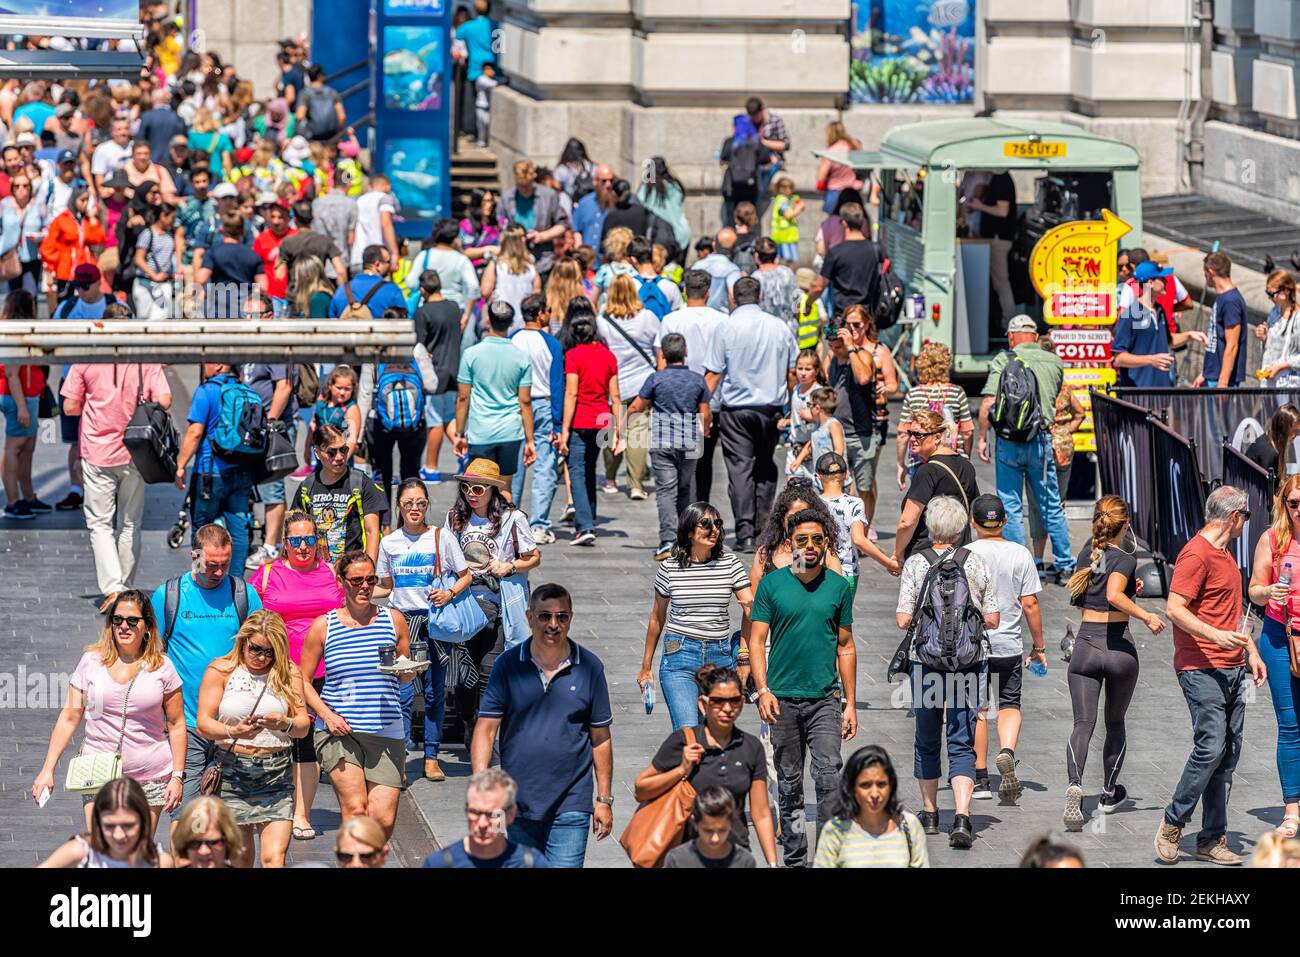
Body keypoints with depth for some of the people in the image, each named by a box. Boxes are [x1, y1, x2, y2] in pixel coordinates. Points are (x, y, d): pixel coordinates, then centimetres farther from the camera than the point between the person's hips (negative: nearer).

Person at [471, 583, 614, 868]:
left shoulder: (589, 668, 0)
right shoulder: (508, 666, -1)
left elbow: (600, 739, 6)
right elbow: (485, 730, -3)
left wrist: (604, 800, 6)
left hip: (570, 806, -1)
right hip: (517, 804, 1)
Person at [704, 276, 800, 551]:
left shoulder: (727, 327, -6)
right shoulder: (779, 327, 2)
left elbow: (713, 374, -6)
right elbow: (792, 372, 7)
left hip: (736, 408, -3)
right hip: (771, 406, 3)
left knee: (739, 468, -1)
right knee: (765, 467, 17)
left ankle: (745, 532, -8)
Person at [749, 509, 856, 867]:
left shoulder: (838, 586, 6)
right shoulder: (771, 584, 2)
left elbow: (845, 647, 11)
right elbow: (757, 642, 0)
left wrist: (851, 703, 7)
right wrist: (762, 690, -14)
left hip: (825, 699, 0)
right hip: (783, 699, 0)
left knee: (829, 776, -15)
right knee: (789, 784, 7)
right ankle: (795, 860, 16)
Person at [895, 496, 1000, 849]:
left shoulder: (915, 564, -6)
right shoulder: (976, 563, -1)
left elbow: (903, 620, -9)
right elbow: (992, 620, 1)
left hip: (926, 660, 0)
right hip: (969, 660, 0)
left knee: (926, 739, 17)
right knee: (962, 743, 0)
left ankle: (929, 812, 28)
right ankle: (962, 816, -16)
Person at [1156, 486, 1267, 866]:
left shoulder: (1224, 554, 20)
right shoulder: (1196, 554, -11)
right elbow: (1174, 608, -19)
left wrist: (1251, 650, 23)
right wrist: (1215, 635, -28)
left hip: (1231, 669, 9)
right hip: (1201, 668, -9)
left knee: (1228, 754, 5)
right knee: (1211, 746, -16)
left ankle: (1212, 840, 7)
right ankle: (1172, 824, -2)